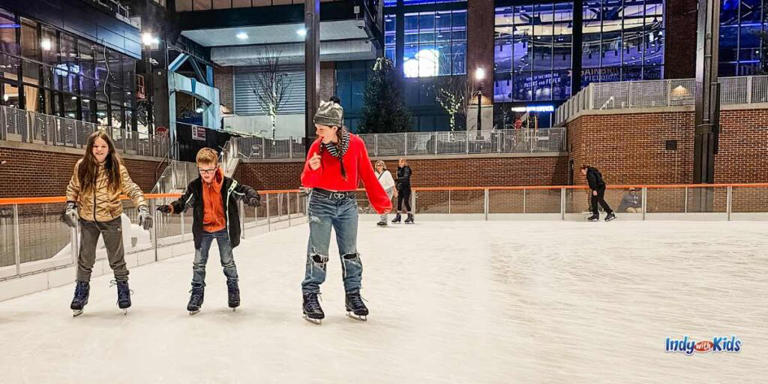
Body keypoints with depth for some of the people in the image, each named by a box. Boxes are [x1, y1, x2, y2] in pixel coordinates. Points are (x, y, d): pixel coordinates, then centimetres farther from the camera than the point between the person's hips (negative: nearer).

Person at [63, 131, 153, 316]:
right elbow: (73, 188, 7)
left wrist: (143, 207, -31)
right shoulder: (81, 166, -7)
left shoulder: (117, 168, -14)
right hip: (87, 220, 2)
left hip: (111, 219, -2)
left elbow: (132, 189, -17)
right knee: (85, 259, 12)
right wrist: (71, 206, -6)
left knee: (117, 259, 7)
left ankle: (123, 290, 25)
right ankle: (81, 292, 31)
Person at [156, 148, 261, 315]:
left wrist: (252, 198, -42)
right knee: (198, 264, 8)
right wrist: (171, 207, -23)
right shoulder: (195, 186, -12)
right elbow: (184, 202, -5)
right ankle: (196, 295, 24)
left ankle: (233, 291, 32)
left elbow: (244, 190, -20)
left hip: (223, 230, -1)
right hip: (203, 231, 2)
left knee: (228, 262, 13)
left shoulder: (228, 183, -19)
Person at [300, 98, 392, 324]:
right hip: (321, 202, -1)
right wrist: (313, 169, -27)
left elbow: (367, 174, 1)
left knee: (350, 252, 9)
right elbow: (307, 182, -5)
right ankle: (310, 296, 14)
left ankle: (353, 296, 22)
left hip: (347, 203, 1)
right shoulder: (317, 147, -6)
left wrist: (380, 200, 4)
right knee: (318, 253, 0)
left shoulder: (356, 144, -7)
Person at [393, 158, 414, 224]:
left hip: (406, 187, -8)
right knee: (399, 201, 8)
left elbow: (406, 177, -26)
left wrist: (399, 179, -38)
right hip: (400, 188, 8)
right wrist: (397, 187, 13)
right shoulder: (399, 169, 13)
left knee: (406, 201, -11)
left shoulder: (406, 169, -11)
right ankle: (398, 216, 16)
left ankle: (410, 217, -3)